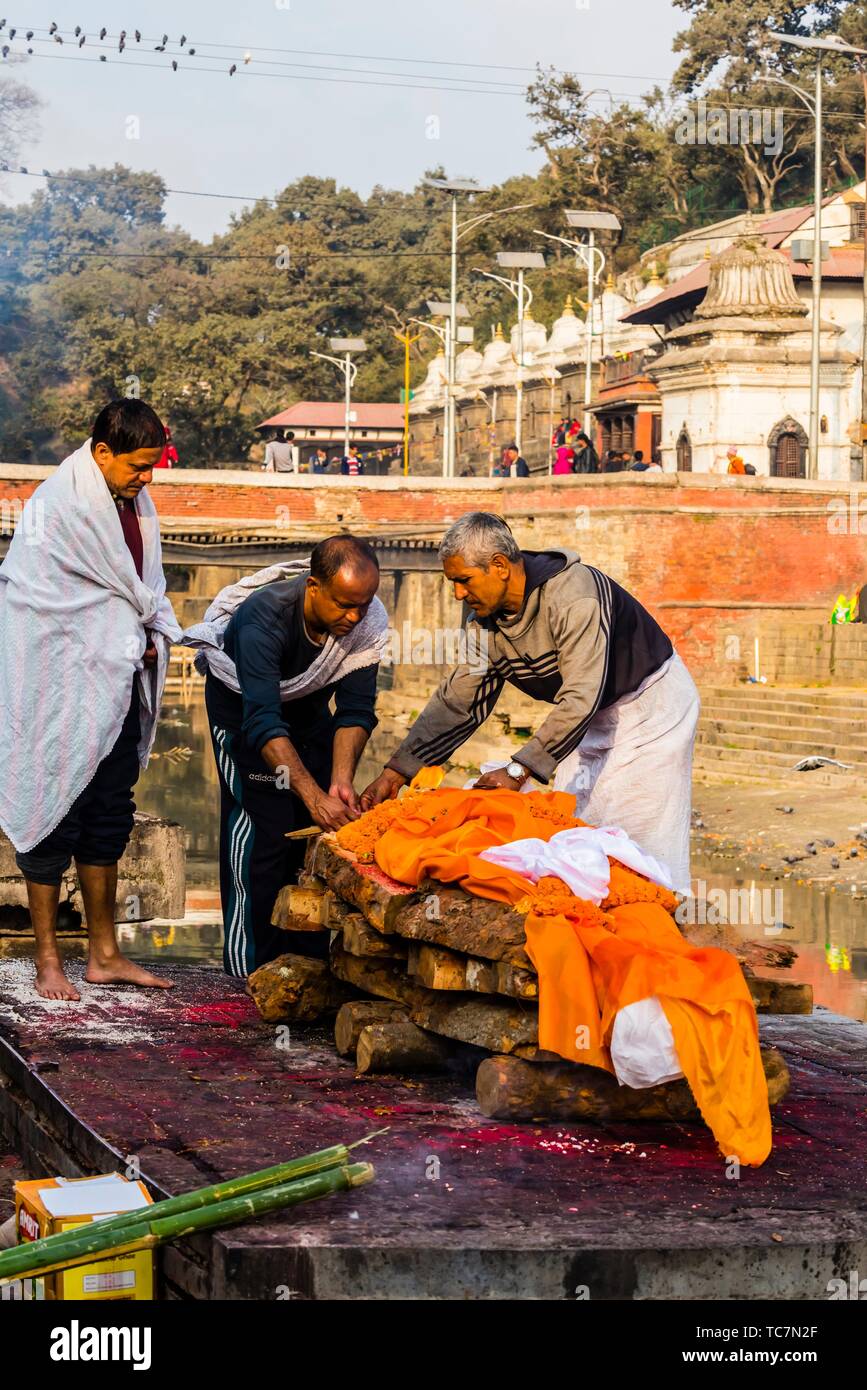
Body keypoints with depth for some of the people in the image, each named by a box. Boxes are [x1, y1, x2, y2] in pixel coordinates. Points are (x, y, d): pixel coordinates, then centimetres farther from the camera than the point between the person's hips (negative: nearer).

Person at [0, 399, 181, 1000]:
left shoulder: (134, 499, 10)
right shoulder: (60, 505, -16)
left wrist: (159, 632, 4)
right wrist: (151, 619, -3)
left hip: (117, 687, 8)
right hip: (64, 688, -8)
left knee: (109, 819, 12)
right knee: (55, 817, -1)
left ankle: (104, 955, 21)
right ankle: (48, 962, 9)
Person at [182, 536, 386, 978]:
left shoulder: (367, 621, -26)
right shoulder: (262, 618, -40)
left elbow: (355, 709, -23)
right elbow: (263, 723, -46)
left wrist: (340, 782, -37)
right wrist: (315, 796, -54)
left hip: (306, 705, 5)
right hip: (241, 705, -5)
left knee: (327, 824, -3)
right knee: (261, 826, -15)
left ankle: (304, 957, 4)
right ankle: (252, 970, -11)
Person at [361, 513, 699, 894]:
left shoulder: (573, 594, -32)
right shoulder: (487, 623, -6)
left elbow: (580, 698, -35)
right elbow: (458, 701, -1)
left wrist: (519, 770, -36)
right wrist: (396, 770, -8)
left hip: (652, 701, -8)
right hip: (593, 716, 8)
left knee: (644, 842, -12)